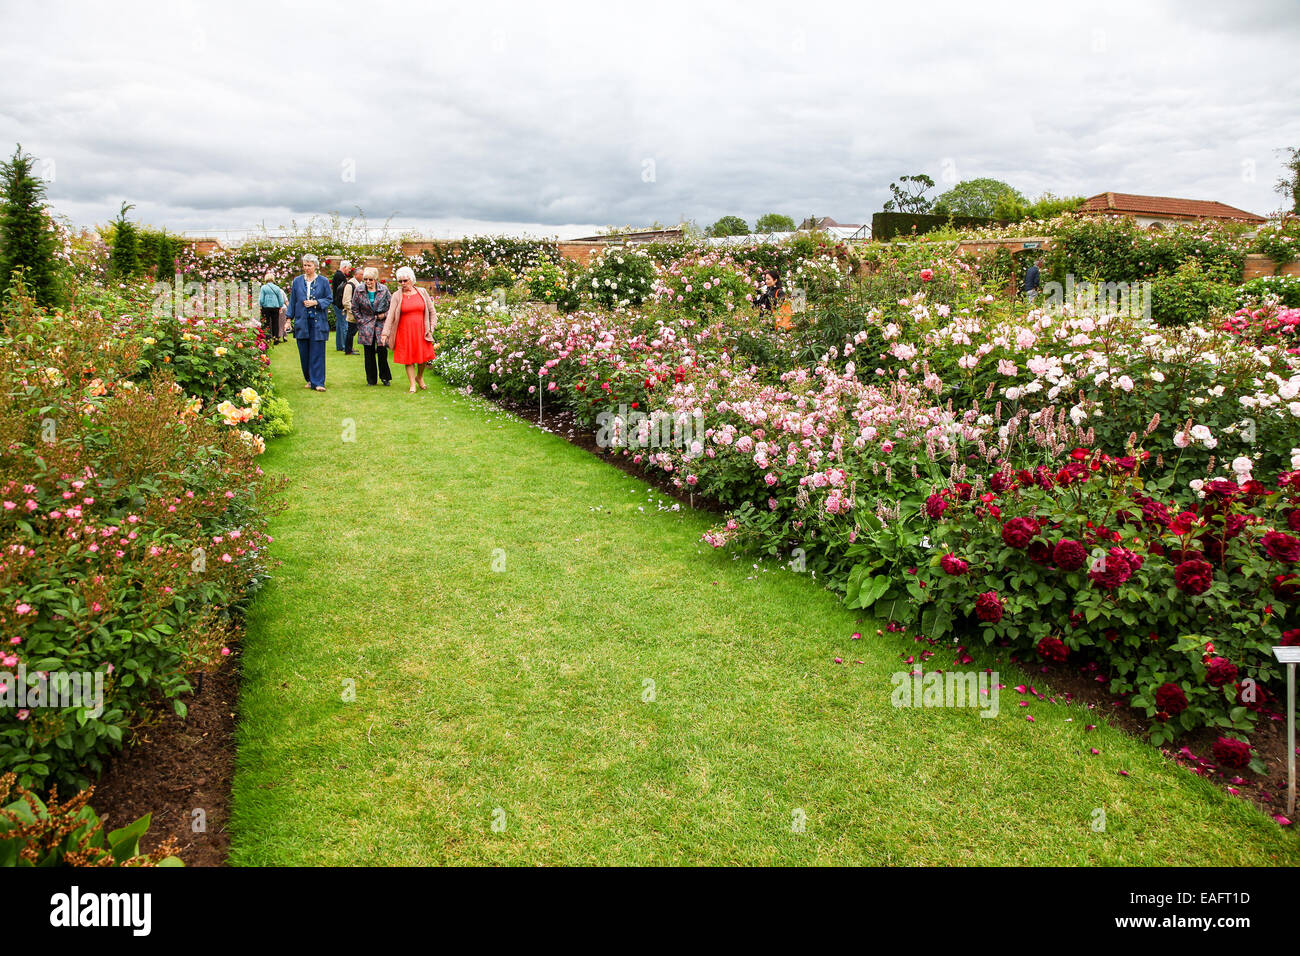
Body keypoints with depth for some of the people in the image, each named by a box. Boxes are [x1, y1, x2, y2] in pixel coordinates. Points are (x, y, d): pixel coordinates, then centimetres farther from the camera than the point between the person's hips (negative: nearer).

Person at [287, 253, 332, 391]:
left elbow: (328, 299, 5)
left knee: (317, 352, -5)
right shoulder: (297, 281, 10)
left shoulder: (323, 281, 4)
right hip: (302, 321, 2)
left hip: (318, 321, -2)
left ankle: (318, 382, -4)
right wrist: (289, 318, 6)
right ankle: (309, 379, 17)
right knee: (304, 352, 4)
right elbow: (292, 301, 12)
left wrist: (316, 302, -12)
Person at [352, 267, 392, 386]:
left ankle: (385, 377, 11)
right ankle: (371, 379, 13)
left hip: (381, 323, -1)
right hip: (366, 325, 1)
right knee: (369, 352, 4)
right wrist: (361, 322, 1)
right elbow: (355, 308, 7)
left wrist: (385, 315, -6)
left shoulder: (384, 289, -2)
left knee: (382, 350, -7)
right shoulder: (359, 291, 0)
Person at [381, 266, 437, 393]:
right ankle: (412, 384, 10)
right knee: (408, 358, 0)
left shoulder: (422, 292, 4)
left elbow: (432, 311, 11)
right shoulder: (397, 296, -1)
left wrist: (432, 327, 2)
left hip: (421, 330, 1)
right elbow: (390, 315, -6)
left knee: (423, 356, 3)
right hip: (405, 332, -1)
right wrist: (385, 333, -14)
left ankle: (419, 377, 31)